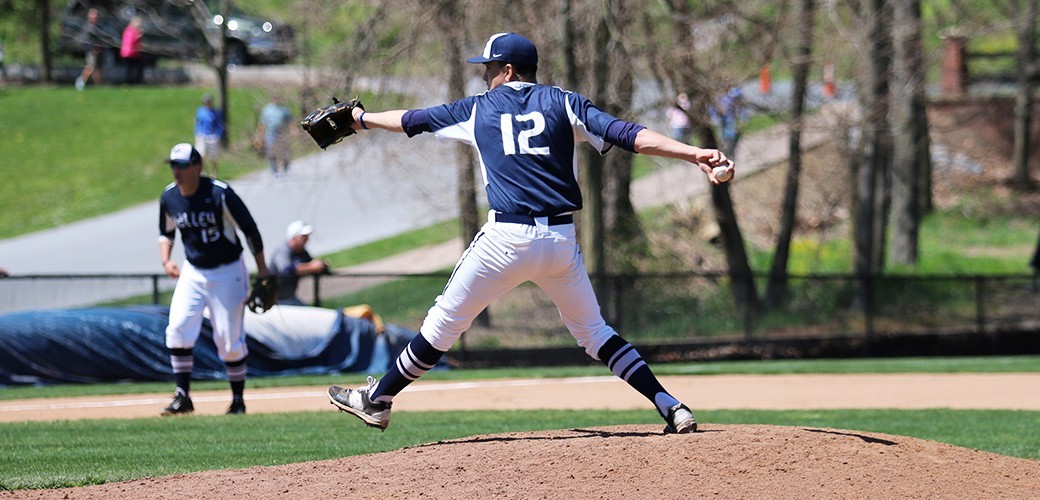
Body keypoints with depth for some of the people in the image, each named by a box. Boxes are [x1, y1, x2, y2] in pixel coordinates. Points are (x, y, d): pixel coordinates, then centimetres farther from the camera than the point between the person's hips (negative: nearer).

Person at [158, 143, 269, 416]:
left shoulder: (220, 194, -20)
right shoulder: (169, 198, -5)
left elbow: (250, 229, -12)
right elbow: (166, 232, 14)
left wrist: (262, 270, -11)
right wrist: (166, 260, -4)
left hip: (227, 272, -4)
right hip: (192, 273, 4)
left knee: (230, 339, -3)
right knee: (177, 329, -12)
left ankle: (238, 400, 12)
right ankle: (182, 397, -5)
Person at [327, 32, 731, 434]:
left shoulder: (478, 110, 12)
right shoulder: (563, 103, 10)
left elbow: (411, 120, 27)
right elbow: (627, 135, -4)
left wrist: (362, 119, 46)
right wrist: (695, 155, -11)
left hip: (507, 238, -2)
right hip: (561, 240, 2)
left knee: (444, 322, 10)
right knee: (593, 331, 13)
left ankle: (376, 400, 19)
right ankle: (670, 406, 2)